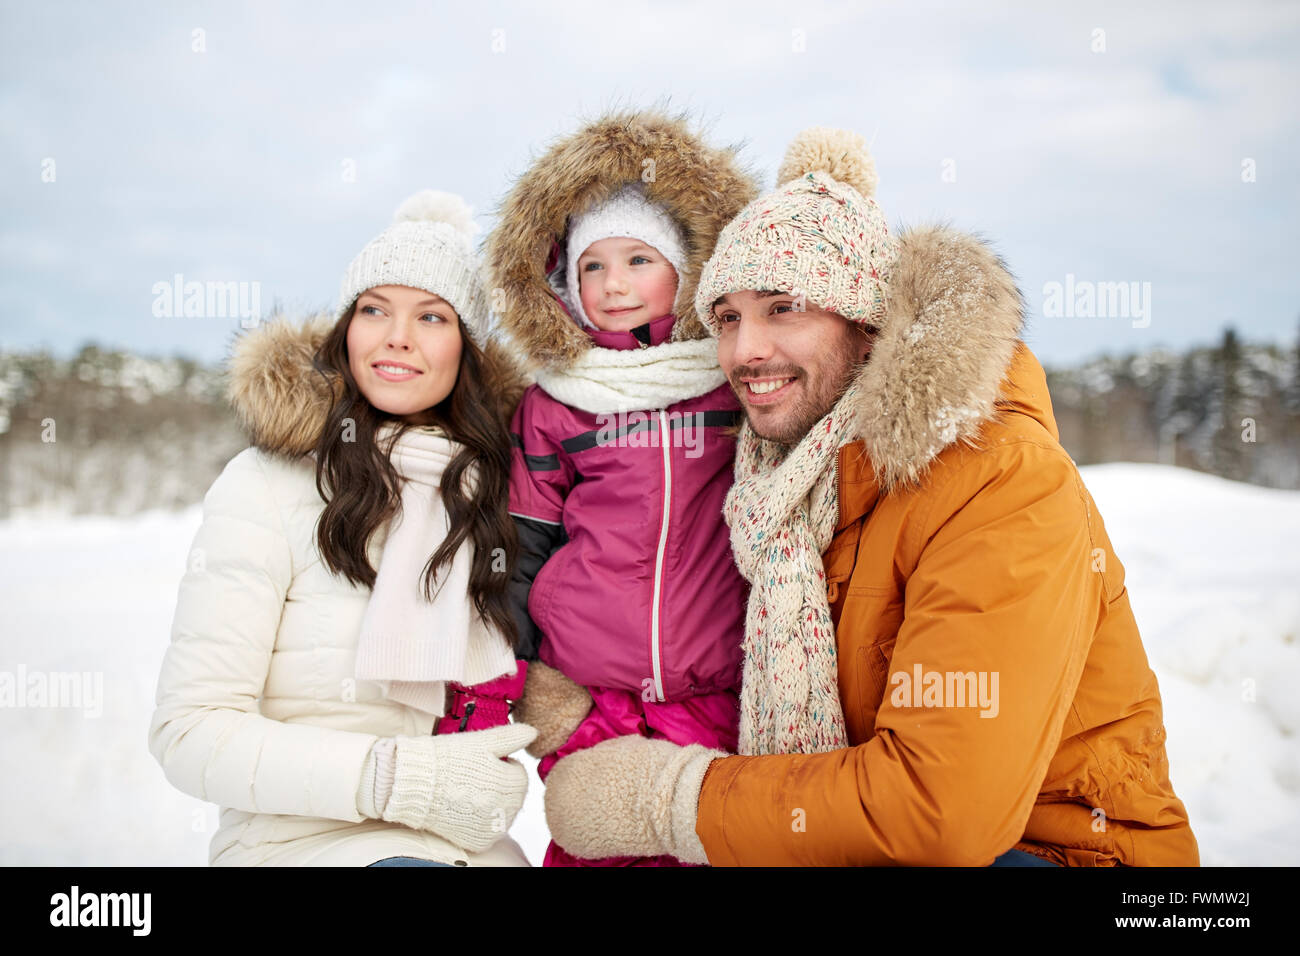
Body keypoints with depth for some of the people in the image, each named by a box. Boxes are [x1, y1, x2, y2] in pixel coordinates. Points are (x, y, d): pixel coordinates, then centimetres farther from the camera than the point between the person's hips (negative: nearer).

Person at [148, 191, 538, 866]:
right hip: (294, 837, -6)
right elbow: (188, 732, -10)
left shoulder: (489, 486, 10)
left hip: (466, 842, 6)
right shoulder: (266, 485, -5)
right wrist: (396, 778, -20)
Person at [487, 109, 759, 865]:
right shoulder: (550, 405, 6)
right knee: (594, 847, 1)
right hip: (583, 701, 0)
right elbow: (521, 552, 11)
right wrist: (520, 686, 5)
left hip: (720, 702, 0)